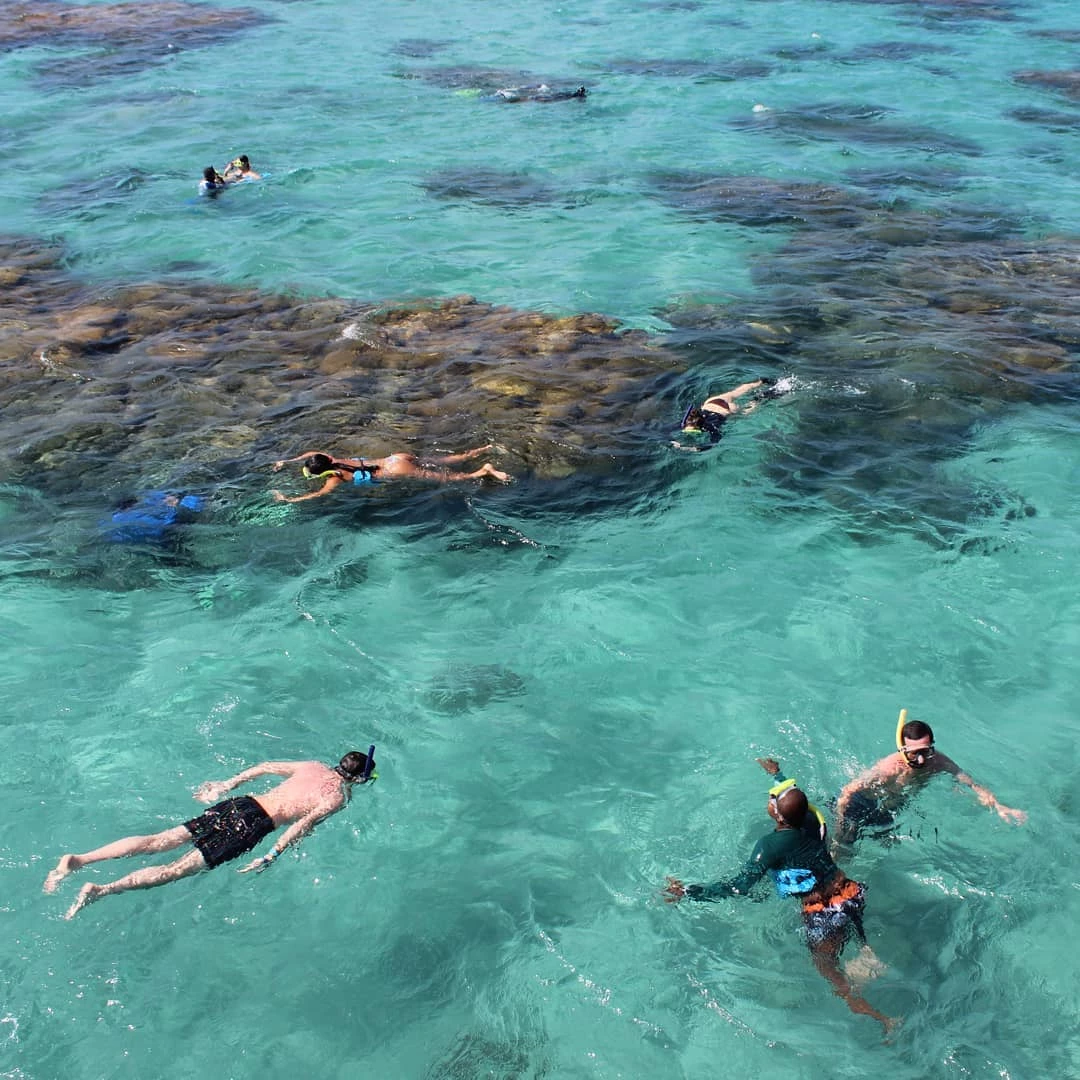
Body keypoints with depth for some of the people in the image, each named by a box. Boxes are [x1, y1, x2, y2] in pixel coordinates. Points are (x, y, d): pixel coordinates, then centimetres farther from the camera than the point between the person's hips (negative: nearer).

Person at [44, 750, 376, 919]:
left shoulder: (314, 766, 20)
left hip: (241, 803, 7)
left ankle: (78, 859, -9)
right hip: (254, 824, -6)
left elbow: (266, 766, 26)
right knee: (178, 868, -11)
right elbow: (303, 824, -17)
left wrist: (228, 784, 32)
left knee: (159, 841, 1)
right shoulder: (338, 798, -1)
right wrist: (272, 855, -19)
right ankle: (101, 890, -25)